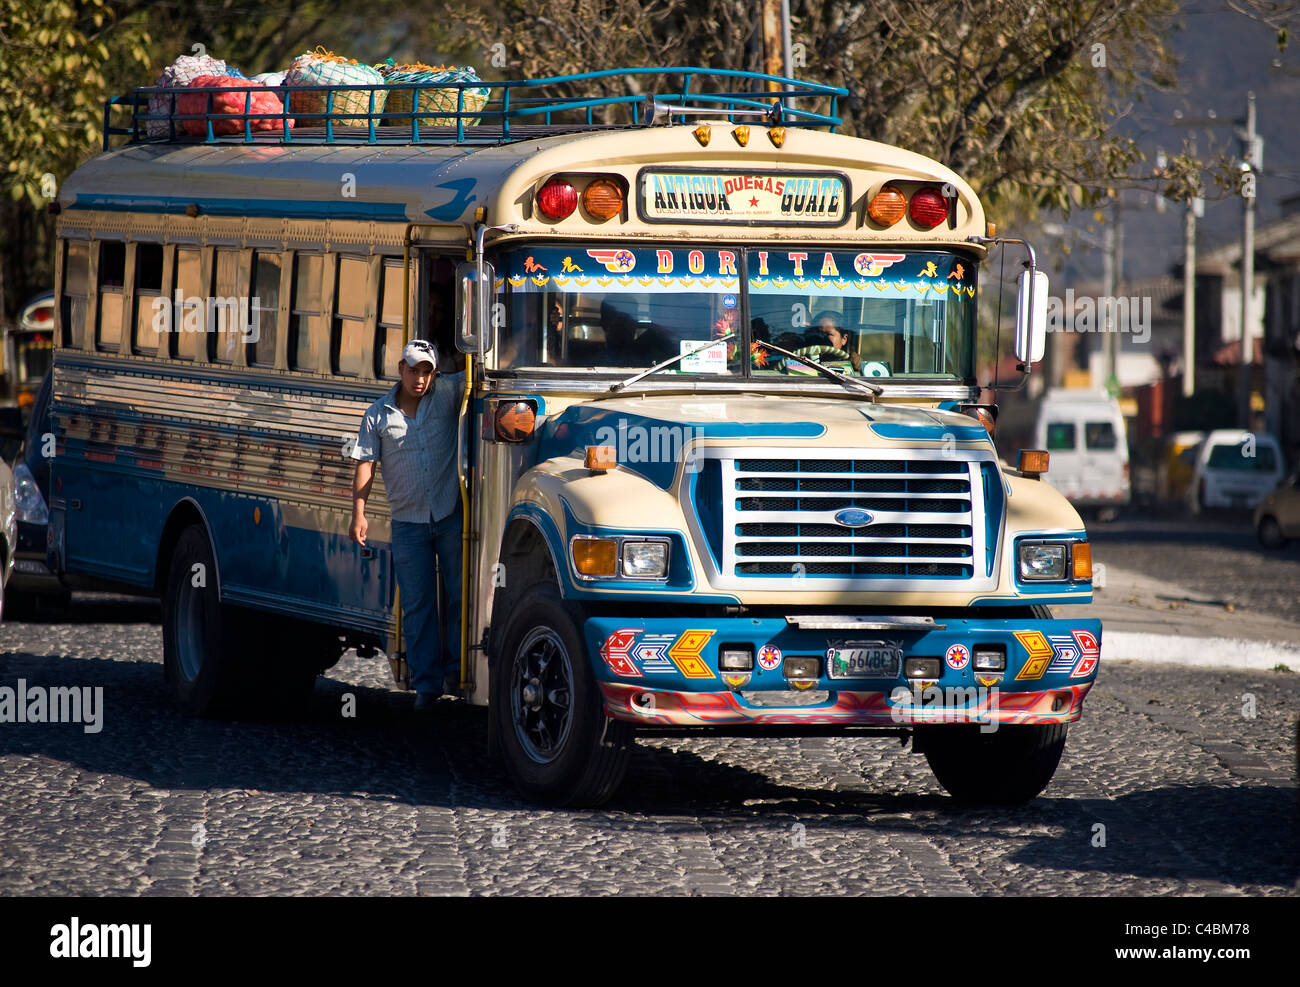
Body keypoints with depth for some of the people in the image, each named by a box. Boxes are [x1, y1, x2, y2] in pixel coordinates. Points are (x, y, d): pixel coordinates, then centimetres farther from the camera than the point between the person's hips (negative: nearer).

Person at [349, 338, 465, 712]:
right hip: (408, 523, 0)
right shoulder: (378, 415, 4)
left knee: (460, 593, 1)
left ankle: (456, 669, 13)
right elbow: (365, 465, 3)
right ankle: (427, 683, 6)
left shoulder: (447, 394, 3)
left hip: (451, 516, 0)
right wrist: (358, 513, -5)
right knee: (417, 603, 1)